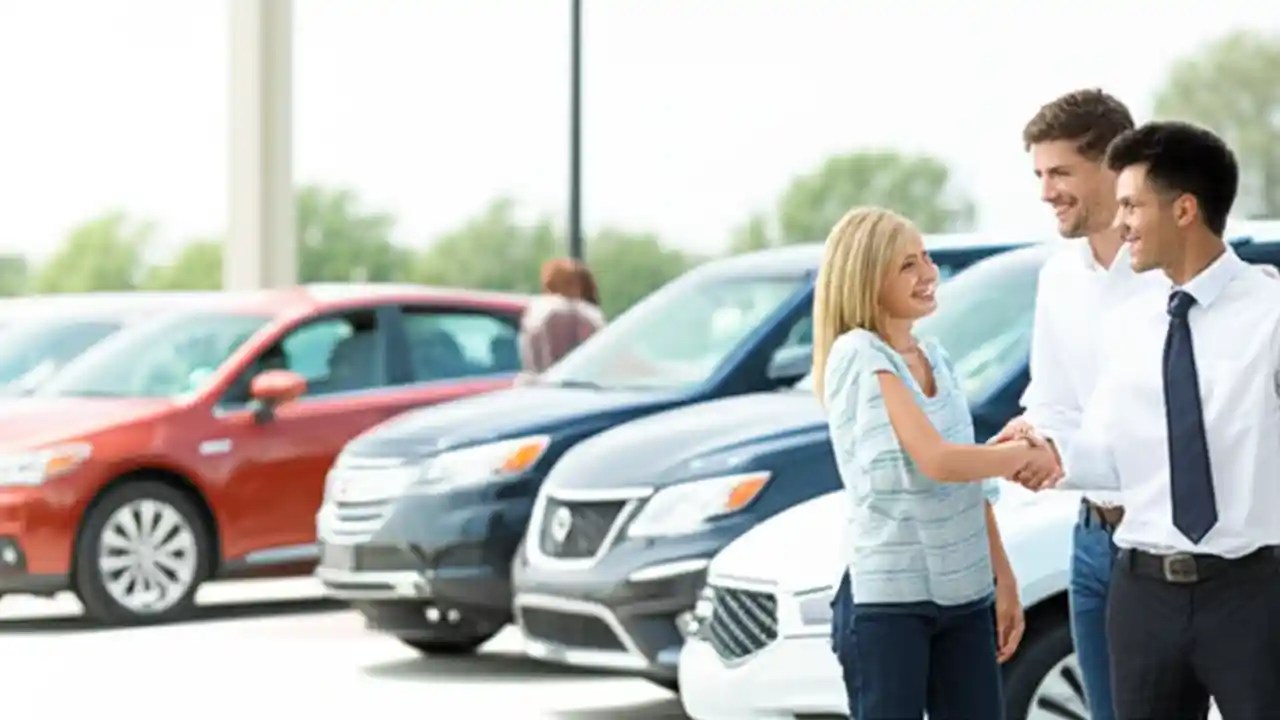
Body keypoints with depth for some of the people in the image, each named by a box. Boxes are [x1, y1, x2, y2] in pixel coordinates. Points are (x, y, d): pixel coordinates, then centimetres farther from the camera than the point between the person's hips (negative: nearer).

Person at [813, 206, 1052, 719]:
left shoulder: (935, 358, 13)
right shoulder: (858, 356, -12)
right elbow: (939, 461, -22)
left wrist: (1005, 580, 14)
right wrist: (1026, 454, -8)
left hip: (963, 594, 7)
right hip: (887, 599, -7)